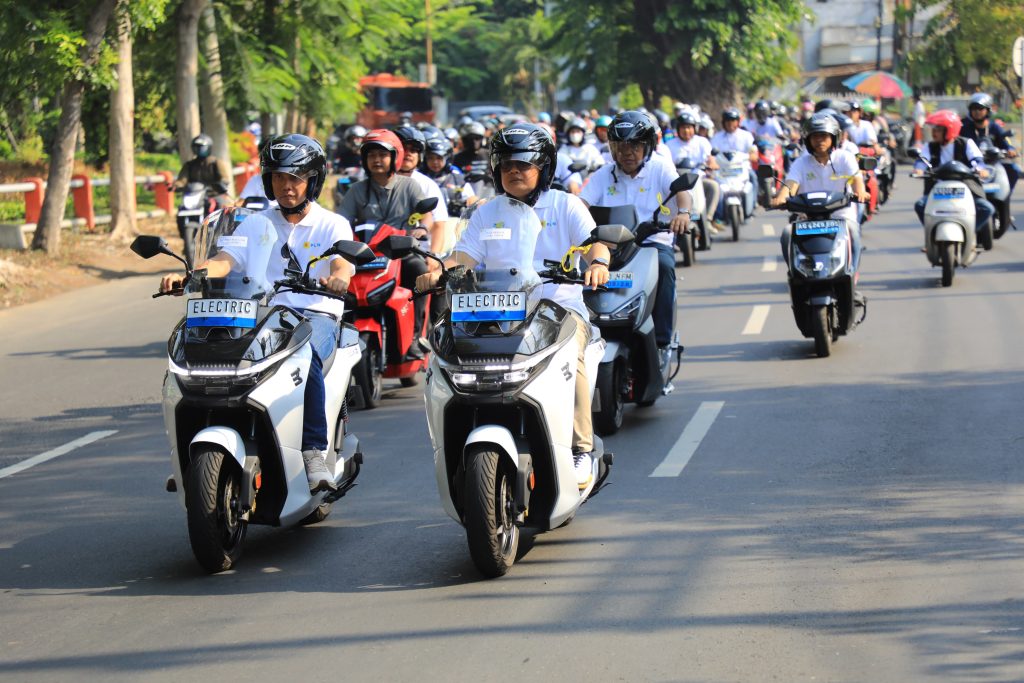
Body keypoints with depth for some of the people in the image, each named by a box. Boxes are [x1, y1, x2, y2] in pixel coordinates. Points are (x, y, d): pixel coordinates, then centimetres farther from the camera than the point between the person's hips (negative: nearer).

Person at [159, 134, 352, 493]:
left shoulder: (332, 225, 12)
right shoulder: (256, 225, 21)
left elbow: (343, 266, -7)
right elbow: (225, 260, 6)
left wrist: (336, 279, -34)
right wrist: (187, 274, -16)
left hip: (317, 316, -3)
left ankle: (314, 453, -39)